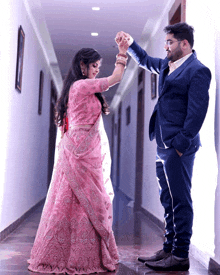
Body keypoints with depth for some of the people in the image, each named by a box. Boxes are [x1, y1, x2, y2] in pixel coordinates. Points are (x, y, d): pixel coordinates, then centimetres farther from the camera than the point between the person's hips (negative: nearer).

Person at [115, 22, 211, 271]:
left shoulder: (197, 71, -10)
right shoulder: (167, 65, 17)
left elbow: (197, 112, -16)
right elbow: (145, 61, 37)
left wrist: (181, 144, -19)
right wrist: (130, 44, 24)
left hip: (178, 147, -9)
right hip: (164, 146, 9)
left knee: (179, 201, -4)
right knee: (168, 200, 13)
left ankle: (181, 256, 3)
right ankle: (169, 250, 23)